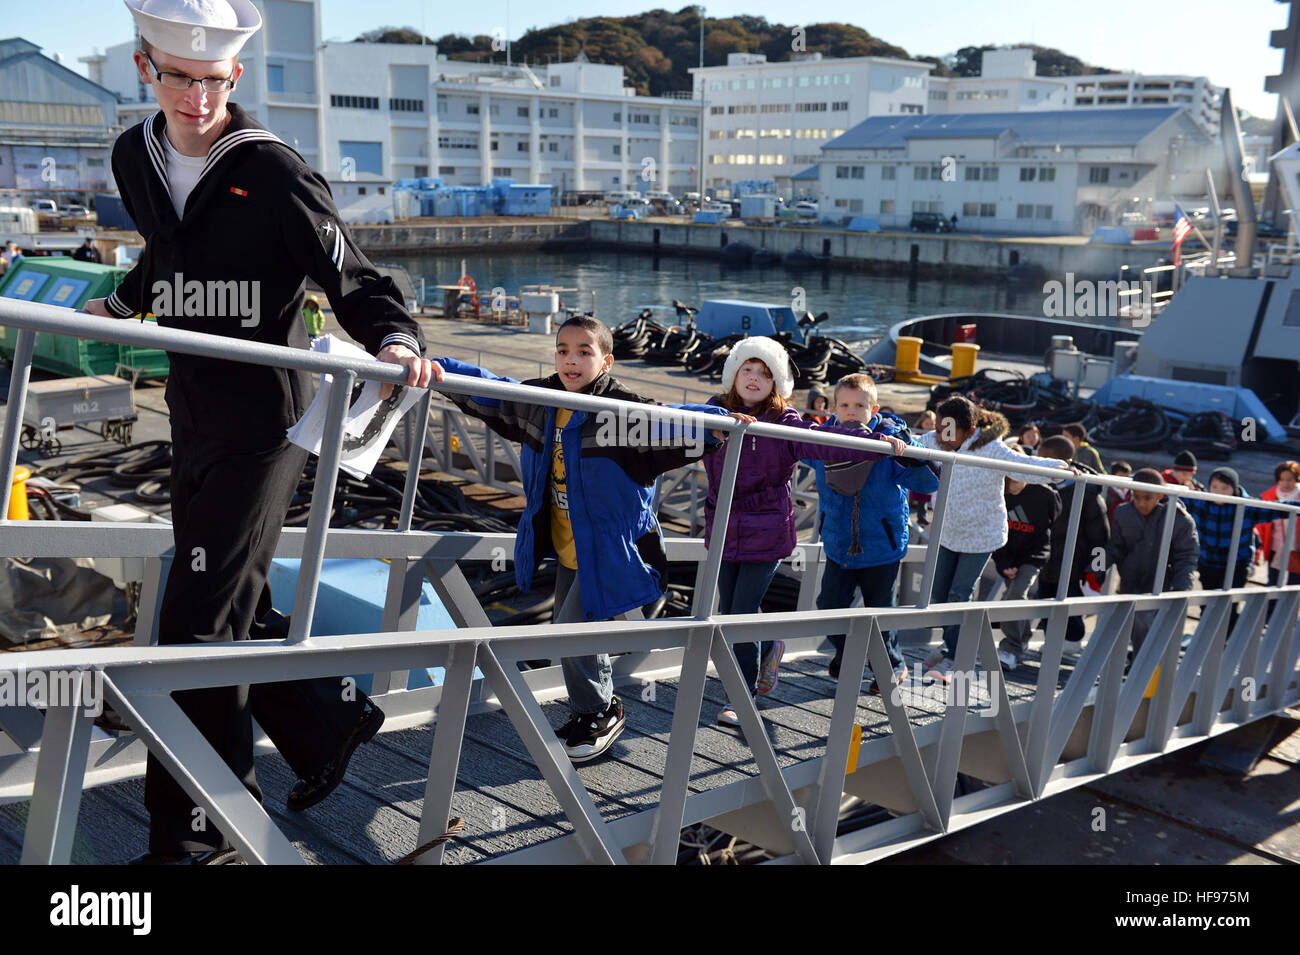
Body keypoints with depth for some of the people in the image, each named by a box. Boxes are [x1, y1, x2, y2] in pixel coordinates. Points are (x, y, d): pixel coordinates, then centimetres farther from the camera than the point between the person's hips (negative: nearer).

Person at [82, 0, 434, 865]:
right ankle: (330, 727, 37)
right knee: (240, 611, 15)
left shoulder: (274, 172, -12)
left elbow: (353, 279, -11)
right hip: (194, 416, 7)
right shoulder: (135, 160, 8)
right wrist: (124, 304, 35)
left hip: (265, 421, -7)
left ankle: (197, 830, 7)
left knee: (200, 624, -7)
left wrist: (396, 341, -28)